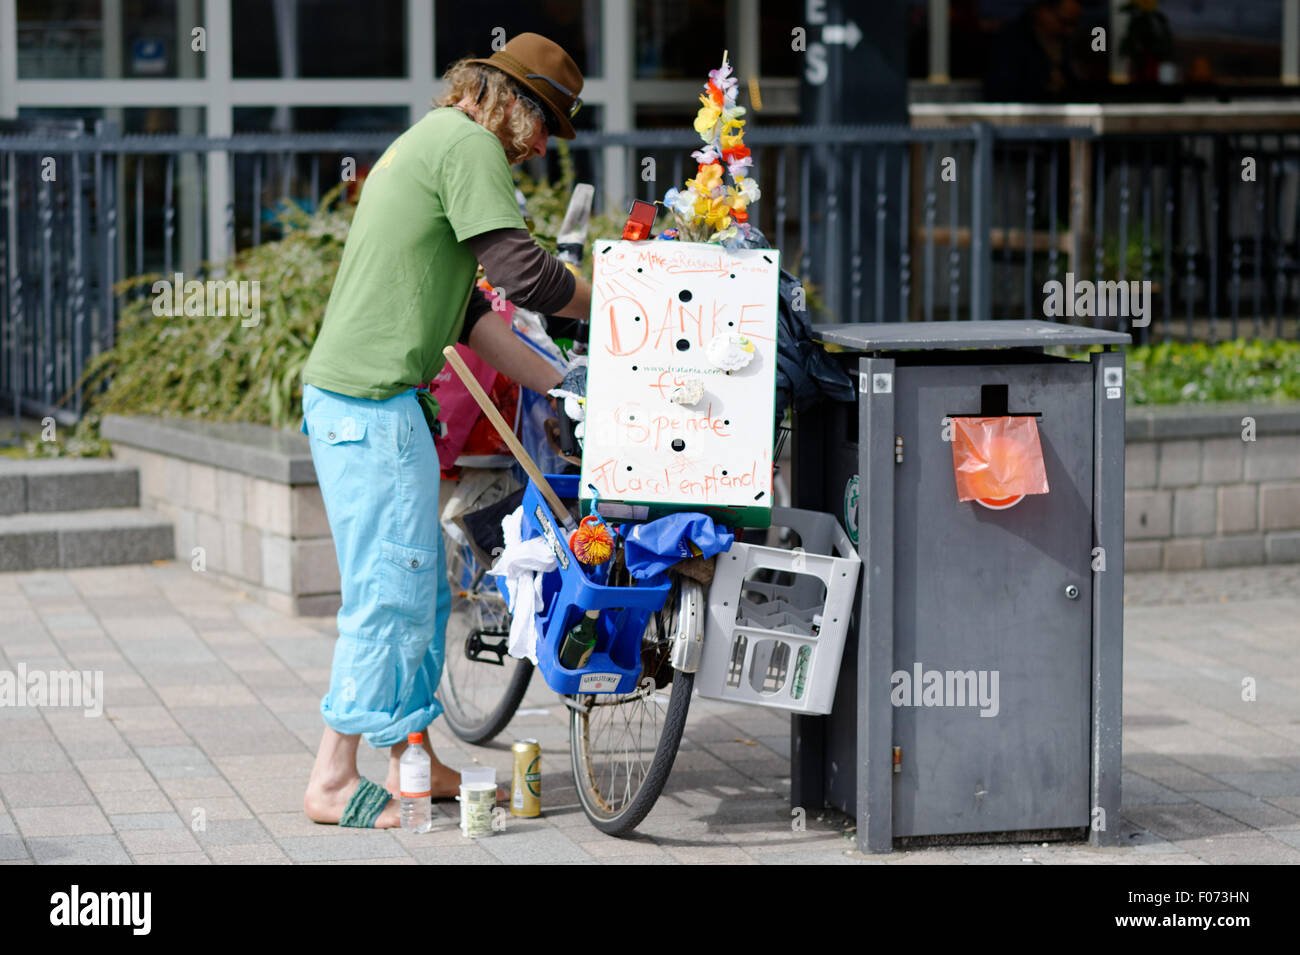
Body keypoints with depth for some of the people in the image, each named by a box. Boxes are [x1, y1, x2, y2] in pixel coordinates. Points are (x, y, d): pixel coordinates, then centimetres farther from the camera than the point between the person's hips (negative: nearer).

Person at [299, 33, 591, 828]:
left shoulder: (430, 141, 24)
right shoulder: (469, 144, -9)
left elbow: (470, 312, 23)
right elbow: (524, 273, -17)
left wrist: (559, 385, 21)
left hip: (347, 394, 11)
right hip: (373, 402, -11)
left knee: (423, 586, 16)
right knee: (392, 589, -6)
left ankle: (411, 759, 24)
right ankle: (334, 780, 0)